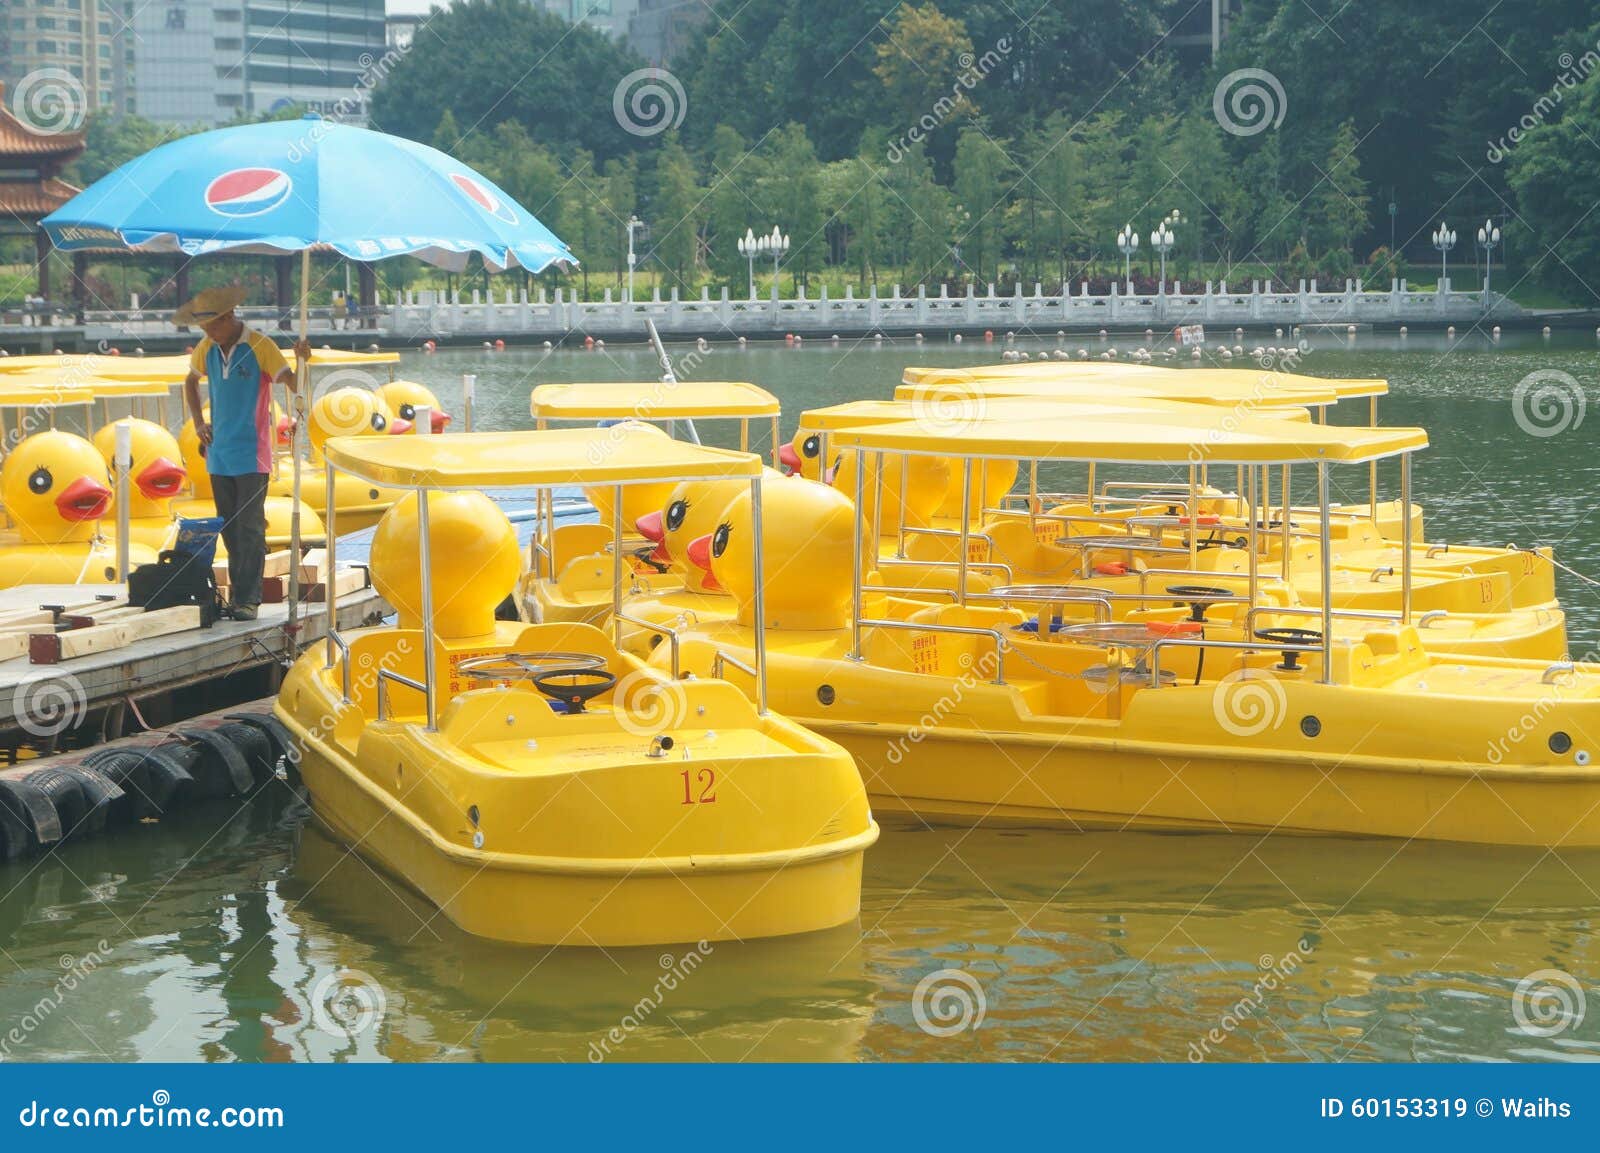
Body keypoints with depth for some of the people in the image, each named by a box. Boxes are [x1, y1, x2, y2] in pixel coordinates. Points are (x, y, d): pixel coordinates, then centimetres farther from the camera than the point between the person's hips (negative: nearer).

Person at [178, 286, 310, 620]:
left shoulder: (260, 347, -11)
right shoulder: (207, 349, 5)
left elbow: (293, 384, -17)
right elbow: (191, 381, 25)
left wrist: (302, 361, -38)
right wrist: (199, 422, 14)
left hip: (252, 455, -6)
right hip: (219, 454, 6)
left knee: (250, 529, -8)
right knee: (229, 529, 11)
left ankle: (248, 599, -6)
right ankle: (237, 594, 19)